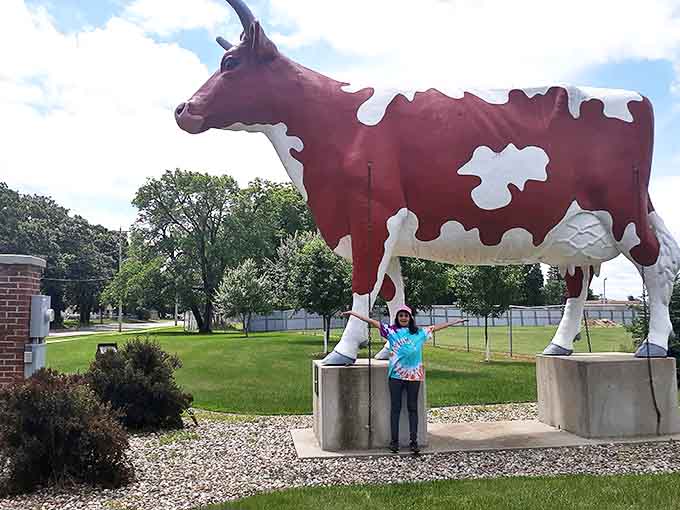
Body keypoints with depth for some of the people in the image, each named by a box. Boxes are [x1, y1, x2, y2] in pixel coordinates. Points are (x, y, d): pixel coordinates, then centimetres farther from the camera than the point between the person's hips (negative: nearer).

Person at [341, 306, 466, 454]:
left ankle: (413, 441, 11)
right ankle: (394, 441, 9)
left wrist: (456, 321, 19)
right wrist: (353, 313, -4)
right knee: (395, 408, 4)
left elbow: (436, 327, 15)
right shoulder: (391, 330, 3)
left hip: (414, 375, 1)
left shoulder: (419, 332, 9)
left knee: (412, 407, 6)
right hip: (396, 375, -1)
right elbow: (372, 322, 0)